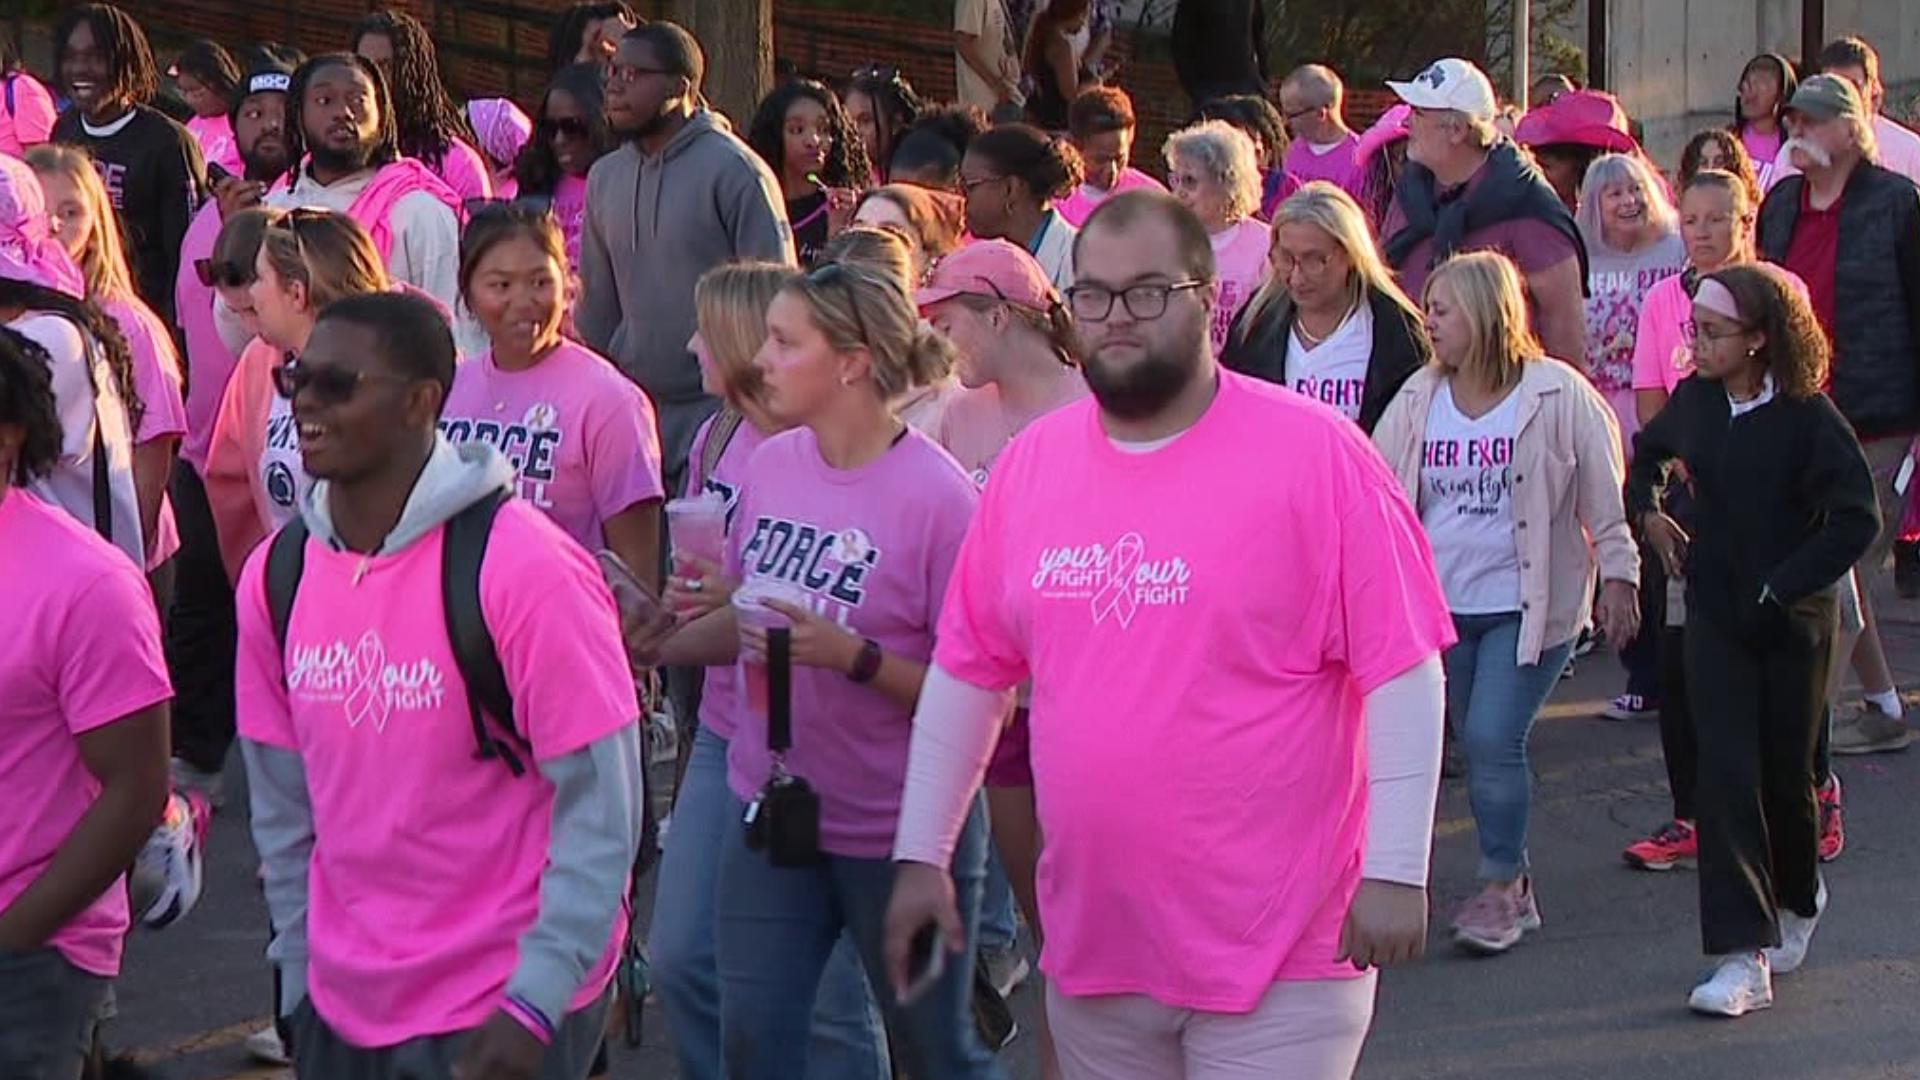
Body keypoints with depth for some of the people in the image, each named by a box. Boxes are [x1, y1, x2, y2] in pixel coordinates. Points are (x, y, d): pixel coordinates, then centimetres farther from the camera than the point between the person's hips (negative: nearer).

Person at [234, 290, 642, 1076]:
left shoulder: (523, 569, -16)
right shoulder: (275, 577, 0)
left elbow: (602, 801, -15)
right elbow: (280, 802, 8)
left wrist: (535, 1002, -17)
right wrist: (299, 975, 9)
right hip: (340, 1005, 5)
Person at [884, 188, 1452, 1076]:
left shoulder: (1315, 454, -9)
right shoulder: (1031, 463, 6)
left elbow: (1403, 675, -10)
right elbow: (966, 675, 13)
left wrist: (1396, 870, -13)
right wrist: (921, 855, 12)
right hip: (1091, 946, 5)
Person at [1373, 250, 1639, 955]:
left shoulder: (1558, 395, -8)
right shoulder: (1418, 398, 5)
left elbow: (1606, 496, -2)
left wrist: (1617, 575, -4)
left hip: (1528, 606, -5)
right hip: (1444, 606, 5)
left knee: (1494, 740, -14)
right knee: (1478, 745, 9)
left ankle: (1501, 888, 0)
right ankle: (1513, 884, 20)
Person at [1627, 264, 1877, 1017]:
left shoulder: (1808, 418, -15)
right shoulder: (1694, 402, 0)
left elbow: (1856, 521, -17)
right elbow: (1648, 452, 23)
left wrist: (1781, 588, -19)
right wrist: (1649, 512, 7)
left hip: (1792, 622, -3)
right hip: (1716, 617, 3)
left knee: (1785, 774, 10)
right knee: (1726, 775, -9)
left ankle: (1797, 898, 42)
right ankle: (1742, 958, -11)